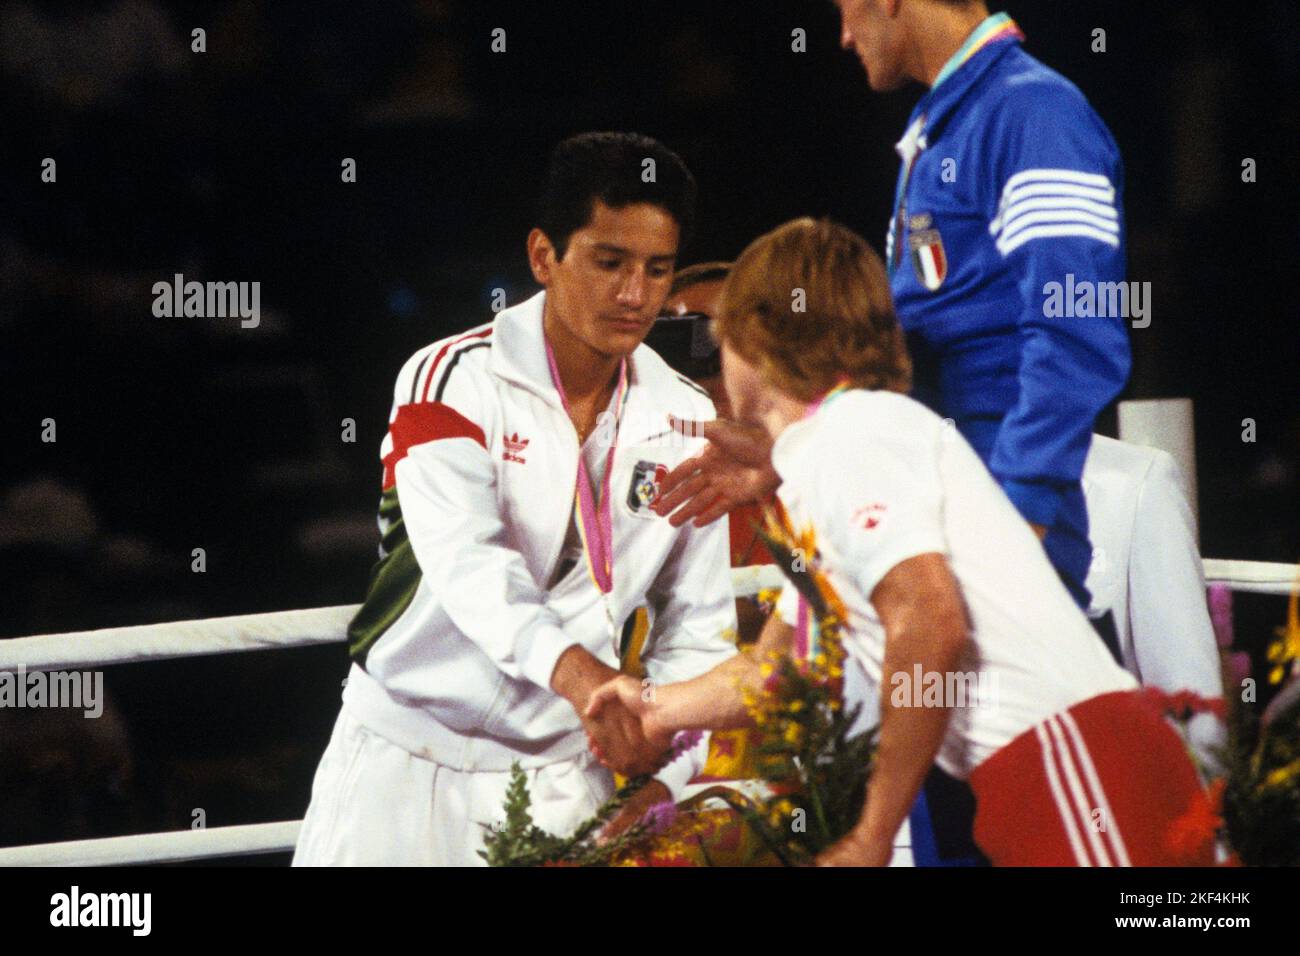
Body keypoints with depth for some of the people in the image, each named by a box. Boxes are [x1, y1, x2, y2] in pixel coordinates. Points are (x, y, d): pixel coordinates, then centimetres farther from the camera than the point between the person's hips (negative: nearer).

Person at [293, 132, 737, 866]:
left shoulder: (687, 421, 5)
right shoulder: (453, 381, -9)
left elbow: (697, 632, 6)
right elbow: (464, 561, -26)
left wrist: (662, 781, -10)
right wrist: (572, 668, -44)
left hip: (563, 779, 3)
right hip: (410, 759, -3)